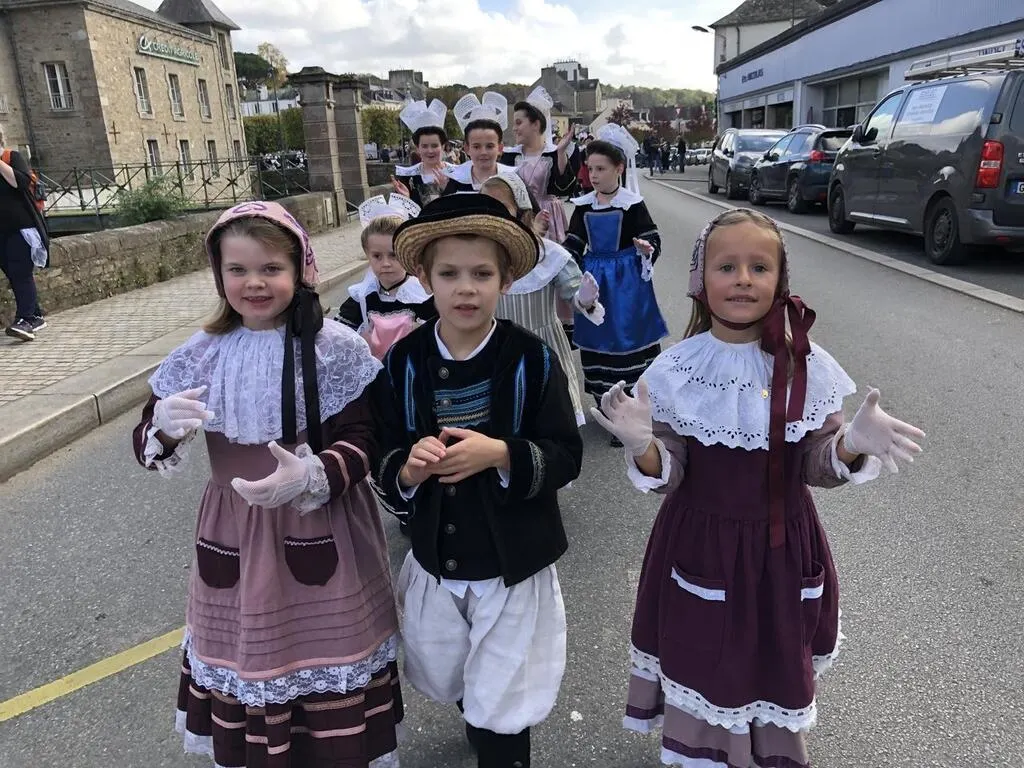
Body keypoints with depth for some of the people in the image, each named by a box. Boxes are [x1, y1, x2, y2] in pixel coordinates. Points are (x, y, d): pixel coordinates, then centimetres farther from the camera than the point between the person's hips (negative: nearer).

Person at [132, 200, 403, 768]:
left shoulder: (335, 348, -13)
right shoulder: (202, 355, -3)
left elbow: (363, 441, -12)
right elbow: (147, 447, 1)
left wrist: (310, 477, -31)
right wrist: (165, 426, -22)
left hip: (322, 529, -3)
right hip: (234, 534, 3)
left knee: (327, 654, 11)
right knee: (247, 653, 18)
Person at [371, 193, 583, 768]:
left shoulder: (532, 358, -15)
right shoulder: (404, 361, -7)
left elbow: (567, 457, -12)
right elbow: (384, 465, -2)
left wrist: (500, 455, -27)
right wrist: (409, 468, -24)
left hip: (515, 565, -3)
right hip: (435, 563, 4)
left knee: (502, 714, 11)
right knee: (452, 686, 27)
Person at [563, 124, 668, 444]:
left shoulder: (632, 203, -6)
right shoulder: (584, 205, 6)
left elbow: (654, 240, -7)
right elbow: (574, 245, 8)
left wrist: (646, 249, -28)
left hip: (626, 282, -4)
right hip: (595, 282, 4)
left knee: (626, 341, -3)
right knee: (598, 341, 9)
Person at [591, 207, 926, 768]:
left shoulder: (809, 368, -9)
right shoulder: (674, 371, -11)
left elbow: (818, 467, -1)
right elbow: (667, 476, -8)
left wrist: (852, 446, -22)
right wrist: (644, 447, -29)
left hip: (783, 549, 1)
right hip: (700, 548, -1)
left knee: (777, 671, 18)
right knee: (700, 668, 14)